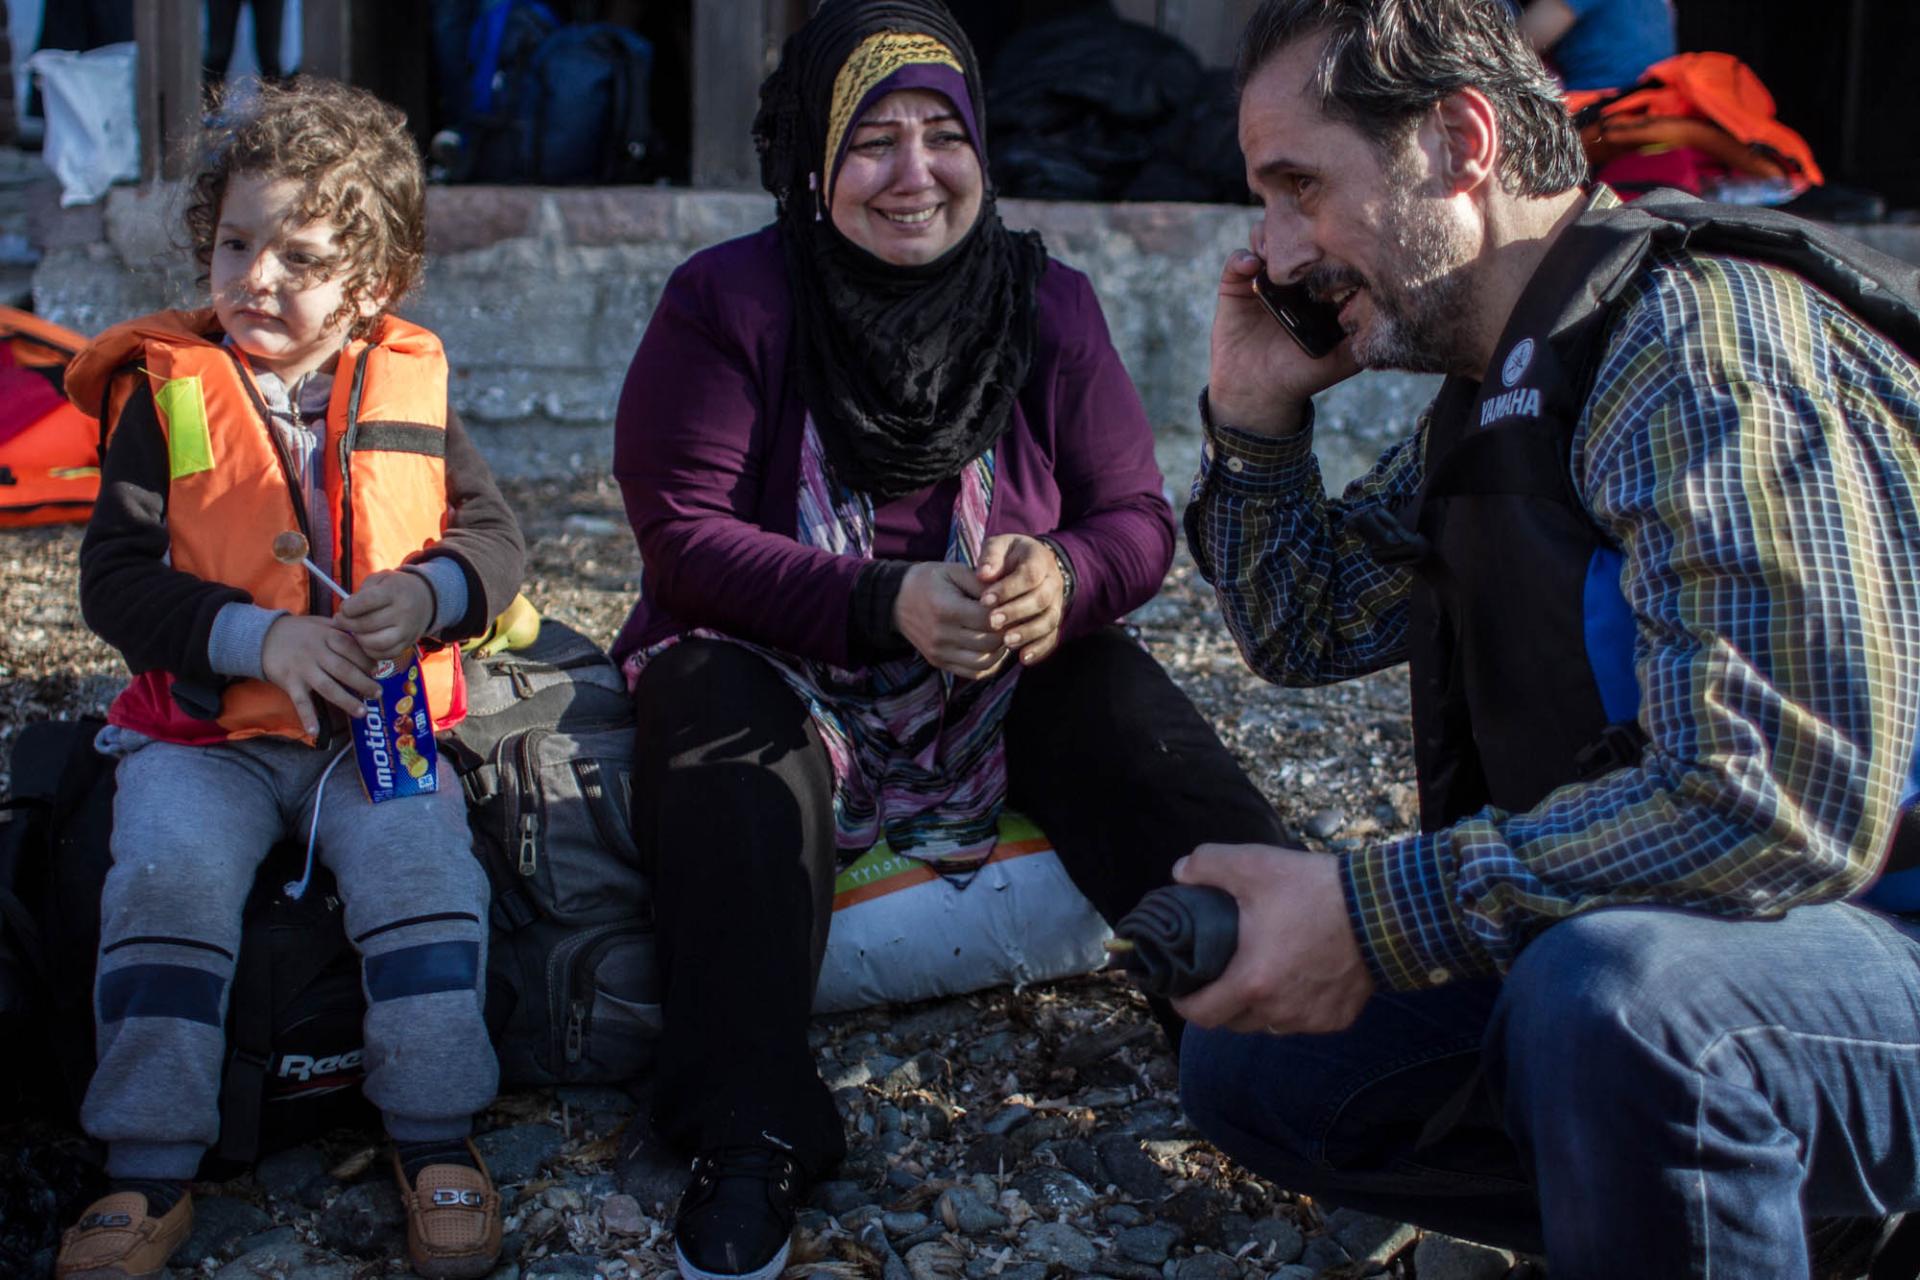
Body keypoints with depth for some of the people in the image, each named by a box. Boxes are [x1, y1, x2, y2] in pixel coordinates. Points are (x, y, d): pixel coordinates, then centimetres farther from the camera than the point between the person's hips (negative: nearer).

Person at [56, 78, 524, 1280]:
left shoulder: (410, 387, 7)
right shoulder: (165, 391, 2)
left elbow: (495, 536, 6)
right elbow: (116, 582, -4)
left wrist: (428, 595, -17)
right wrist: (259, 638, -20)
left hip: (379, 724, 1)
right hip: (204, 726, 0)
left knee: (419, 858, -23)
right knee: (168, 869, -24)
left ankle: (438, 1142, -10)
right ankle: (151, 1170, -12)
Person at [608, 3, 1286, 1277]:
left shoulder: (1049, 303, 0)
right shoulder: (725, 302, -8)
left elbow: (1138, 518, 0)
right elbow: (684, 538, -14)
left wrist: (1064, 579, -27)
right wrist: (889, 602, -30)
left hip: (1004, 676, 3)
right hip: (776, 662, -2)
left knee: (1139, 732, -24)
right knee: (726, 754, -33)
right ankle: (751, 1138, -34)